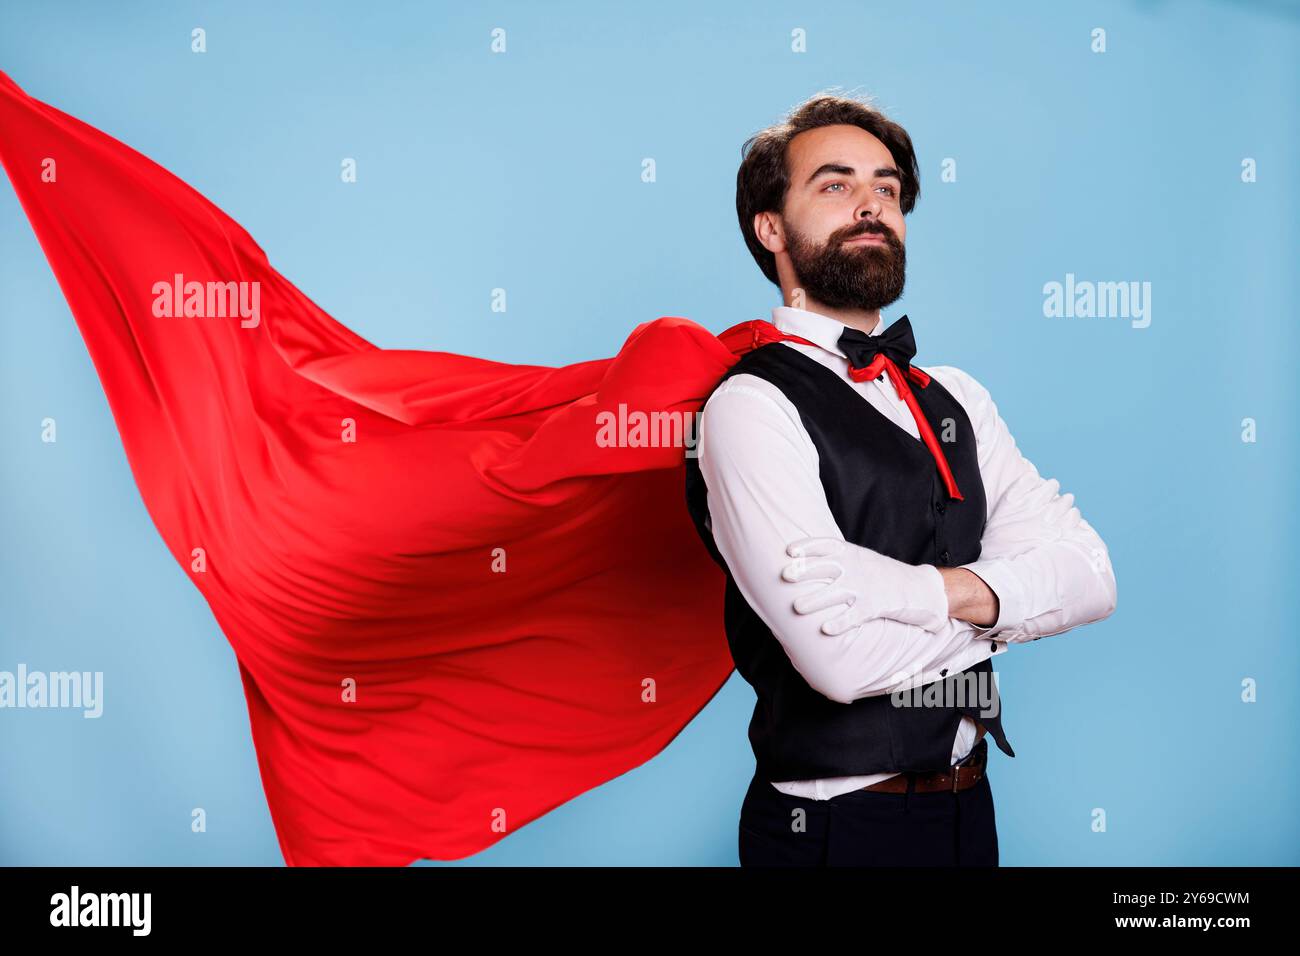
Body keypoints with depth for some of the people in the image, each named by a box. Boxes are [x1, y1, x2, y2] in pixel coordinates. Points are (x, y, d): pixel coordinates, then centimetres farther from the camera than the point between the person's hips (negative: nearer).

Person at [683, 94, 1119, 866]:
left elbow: (1090, 575, -5)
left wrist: (930, 592, -23)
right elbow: (844, 658, -25)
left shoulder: (956, 400, 7)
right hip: (837, 827, -6)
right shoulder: (752, 406, -15)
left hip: (969, 805, 7)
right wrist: (1006, 602, -9)